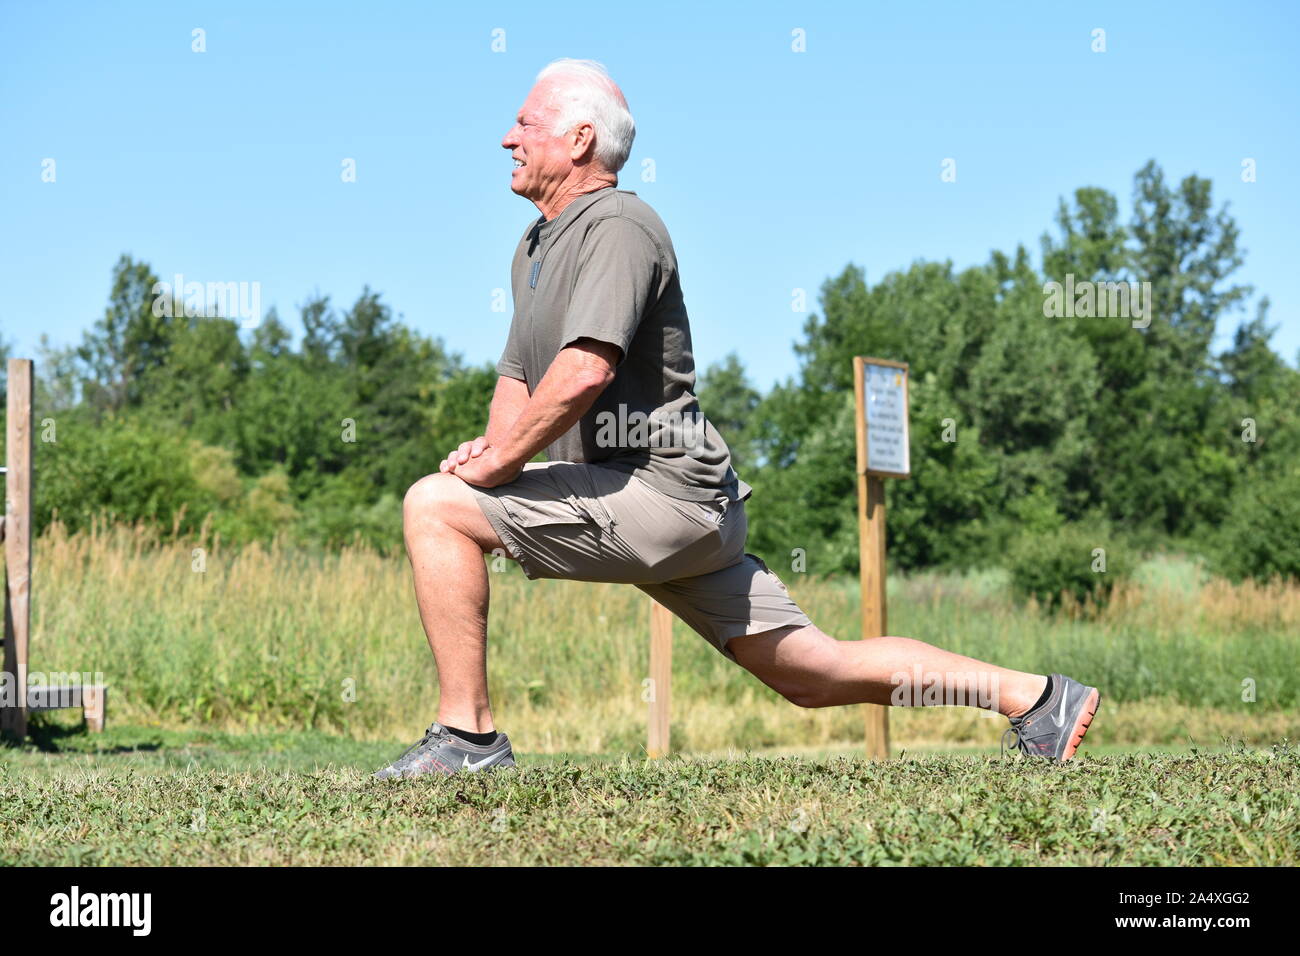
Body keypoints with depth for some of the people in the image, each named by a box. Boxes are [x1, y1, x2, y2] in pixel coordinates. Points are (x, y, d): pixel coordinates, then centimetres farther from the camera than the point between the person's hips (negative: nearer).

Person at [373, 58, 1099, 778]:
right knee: (819, 675, 10)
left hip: (663, 489, -10)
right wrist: (490, 445, 4)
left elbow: (586, 372, -24)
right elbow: (520, 376, 25)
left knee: (435, 507, -14)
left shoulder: (618, 224, -11)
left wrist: (497, 463, -17)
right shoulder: (536, 247, 21)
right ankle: (1033, 697, 15)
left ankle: (468, 734, -12)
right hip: (684, 514, 10)